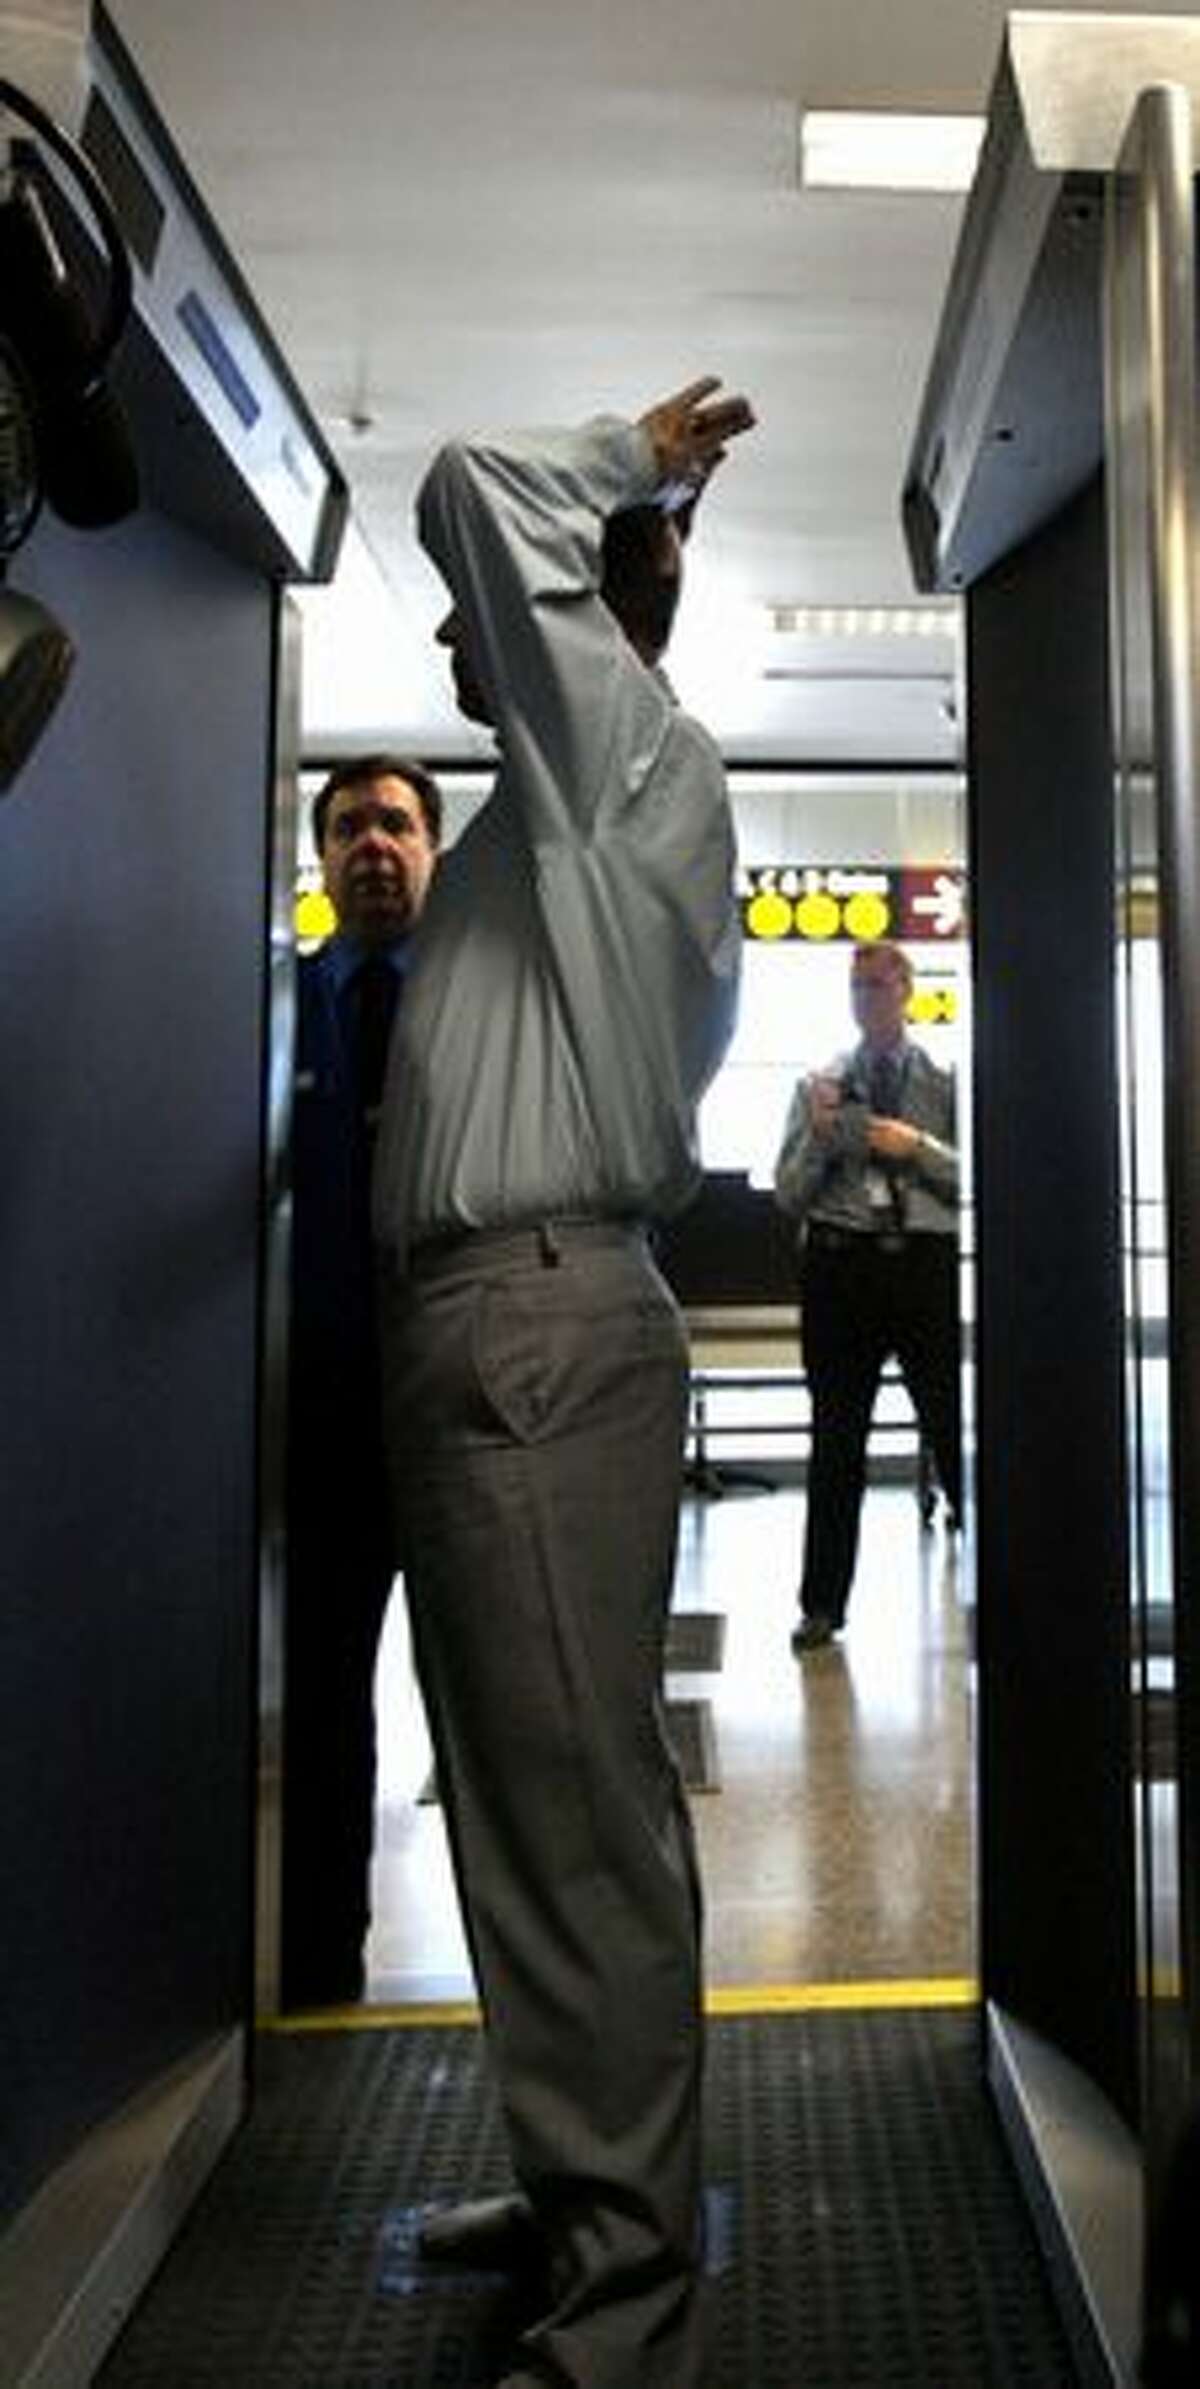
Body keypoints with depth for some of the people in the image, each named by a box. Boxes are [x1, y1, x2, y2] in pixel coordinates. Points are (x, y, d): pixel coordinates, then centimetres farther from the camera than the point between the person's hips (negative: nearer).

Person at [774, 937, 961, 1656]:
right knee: (837, 1440, 7)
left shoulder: (946, 1083, 7)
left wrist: (920, 1149, -12)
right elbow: (789, 1196, 6)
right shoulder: (821, 1085, 11)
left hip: (926, 1265, -1)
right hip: (840, 1265, 2)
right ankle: (823, 1606, 17)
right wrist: (819, 1135, -9)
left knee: (954, 1426, -4)